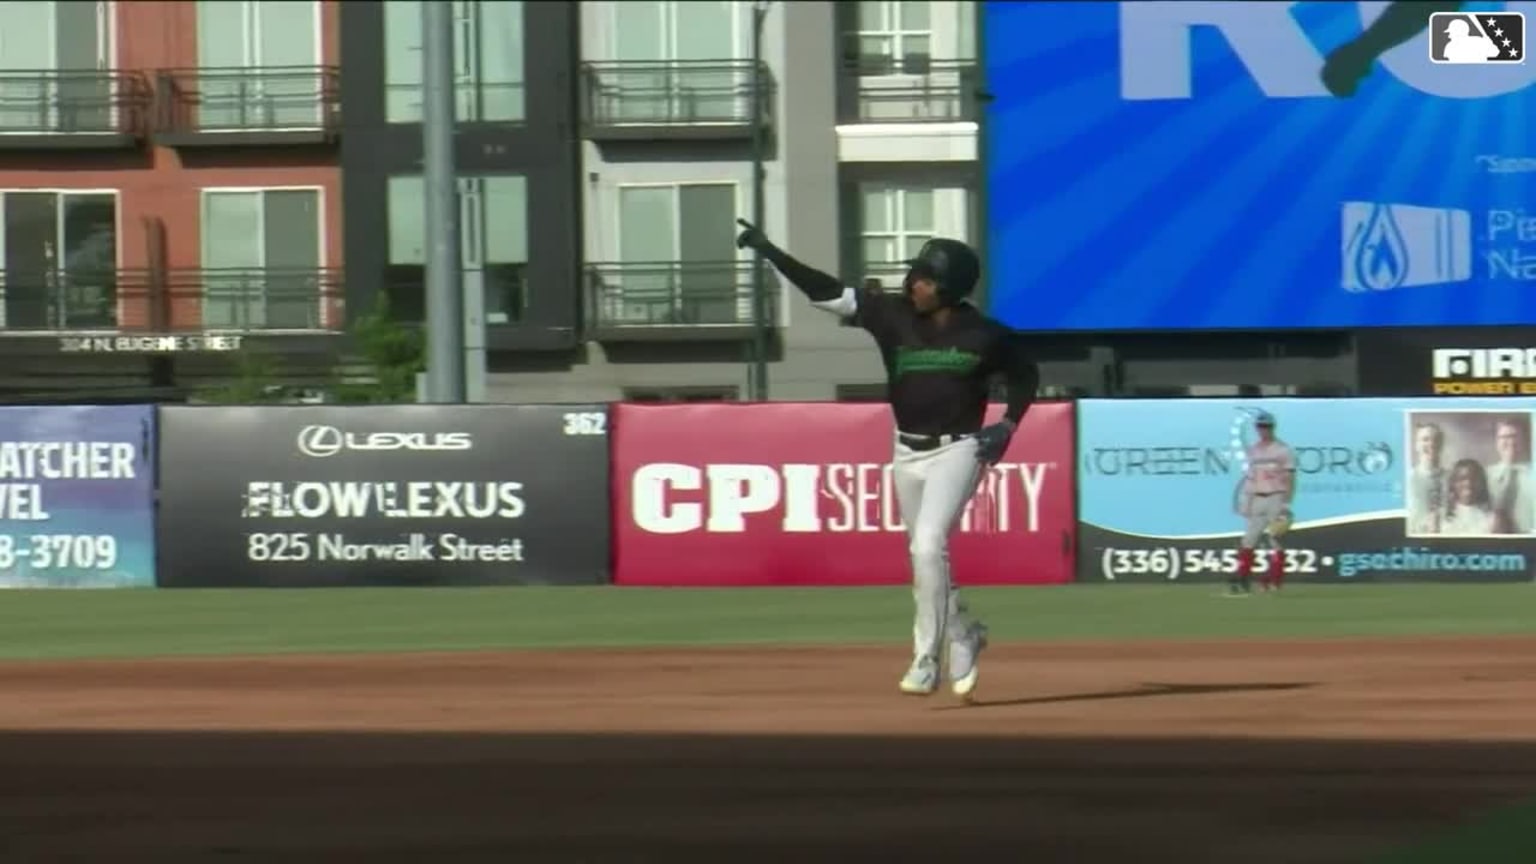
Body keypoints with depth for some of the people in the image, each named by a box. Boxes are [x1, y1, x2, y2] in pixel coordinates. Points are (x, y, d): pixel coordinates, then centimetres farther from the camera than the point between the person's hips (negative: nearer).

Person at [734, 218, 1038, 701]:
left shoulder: (984, 335, -12)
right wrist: (768, 251, -19)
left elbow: (1026, 376, 5)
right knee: (924, 556, 13)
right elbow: (825, 292, -11)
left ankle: (927, 661, -13)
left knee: (928, 548, -20)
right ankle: (964, 636, 36)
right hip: (907, 452, 5)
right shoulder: (894, 315, -6)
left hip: (957, 450, -5)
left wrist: (1007, 425, -8)